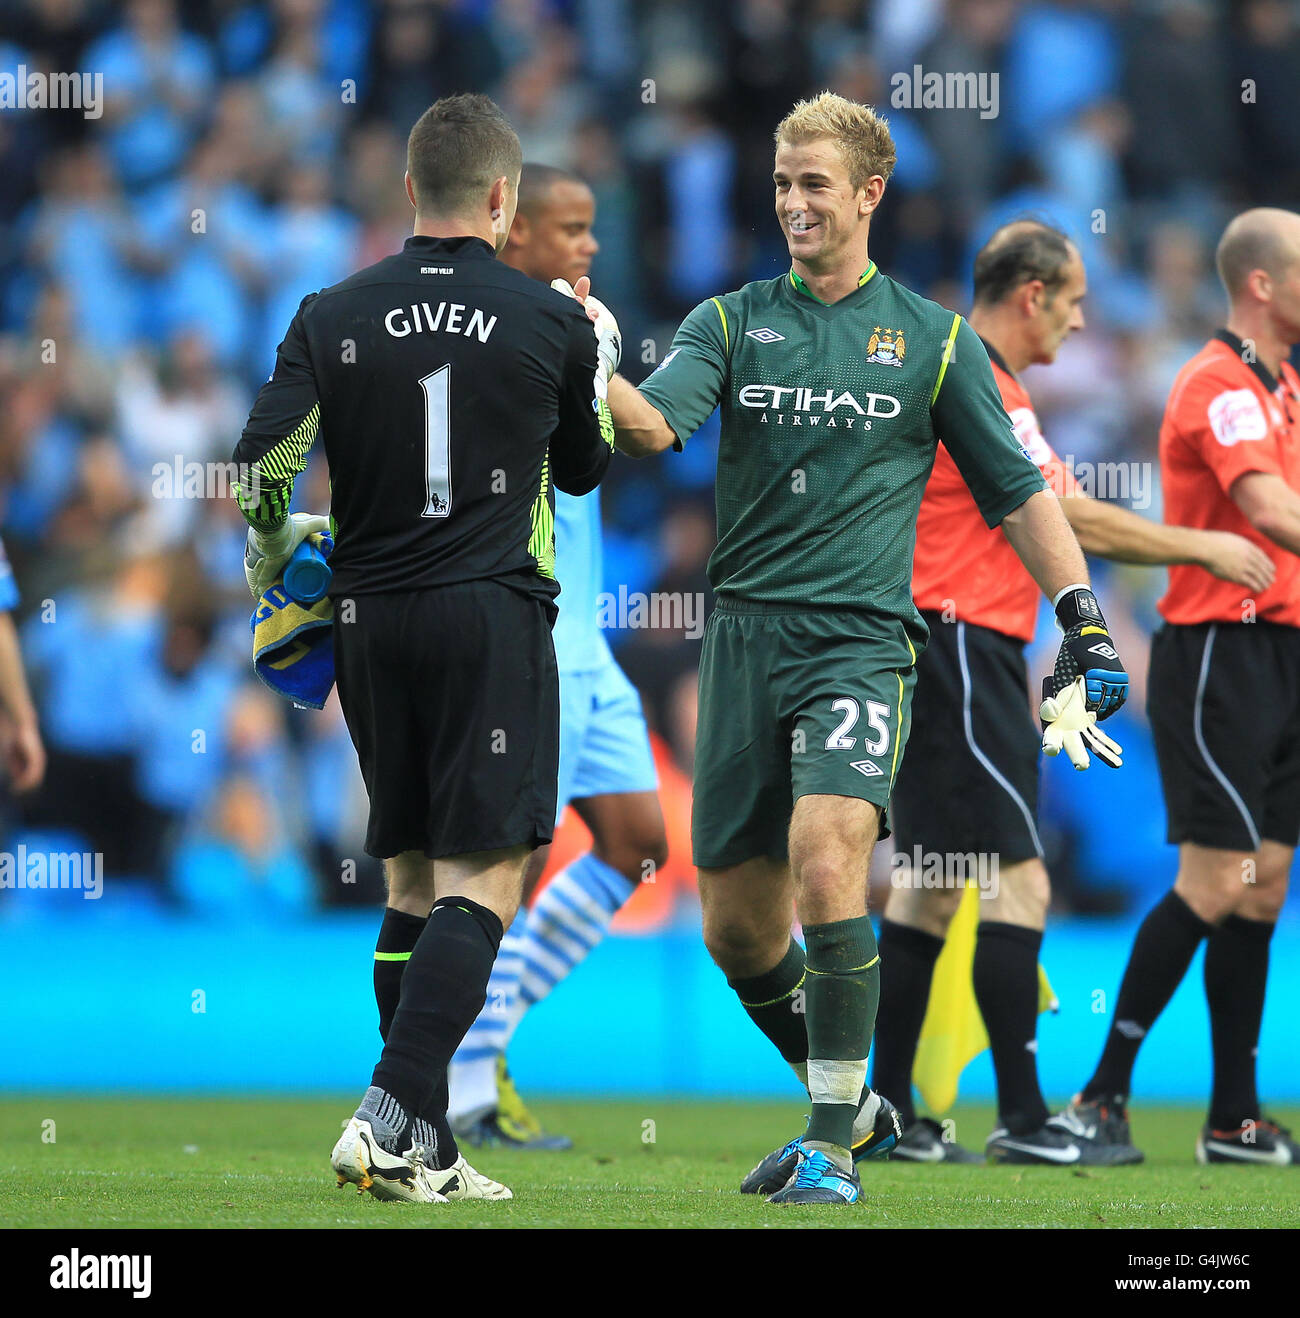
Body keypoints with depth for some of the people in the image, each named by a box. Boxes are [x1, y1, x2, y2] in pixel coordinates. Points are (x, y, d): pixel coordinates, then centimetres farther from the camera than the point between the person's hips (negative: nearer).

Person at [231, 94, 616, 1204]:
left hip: (371, 615, 4)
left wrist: (274, 549, 17)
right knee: (480, 882, -6)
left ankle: (424, 1150, 11)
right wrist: (601, 367, 32)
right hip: (494, 614, -4)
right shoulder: (552, 323, -1)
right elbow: (584, 469, 14)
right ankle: (392, 1115, -21)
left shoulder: (333, 318, 3)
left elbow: (262, 460, -3)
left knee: (412, 882, 12)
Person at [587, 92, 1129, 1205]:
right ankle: (851, 1105, 29)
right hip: (744, 639, 3)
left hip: (862, 641, -3)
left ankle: (834, 1147, -14)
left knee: (826, 864, -24)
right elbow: (654, 423, -9)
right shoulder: (731, 321, 9)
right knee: (735, 926, 6)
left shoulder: (933, 340, 8)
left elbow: (1017, 491, 13)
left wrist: (1083, 618, 4)